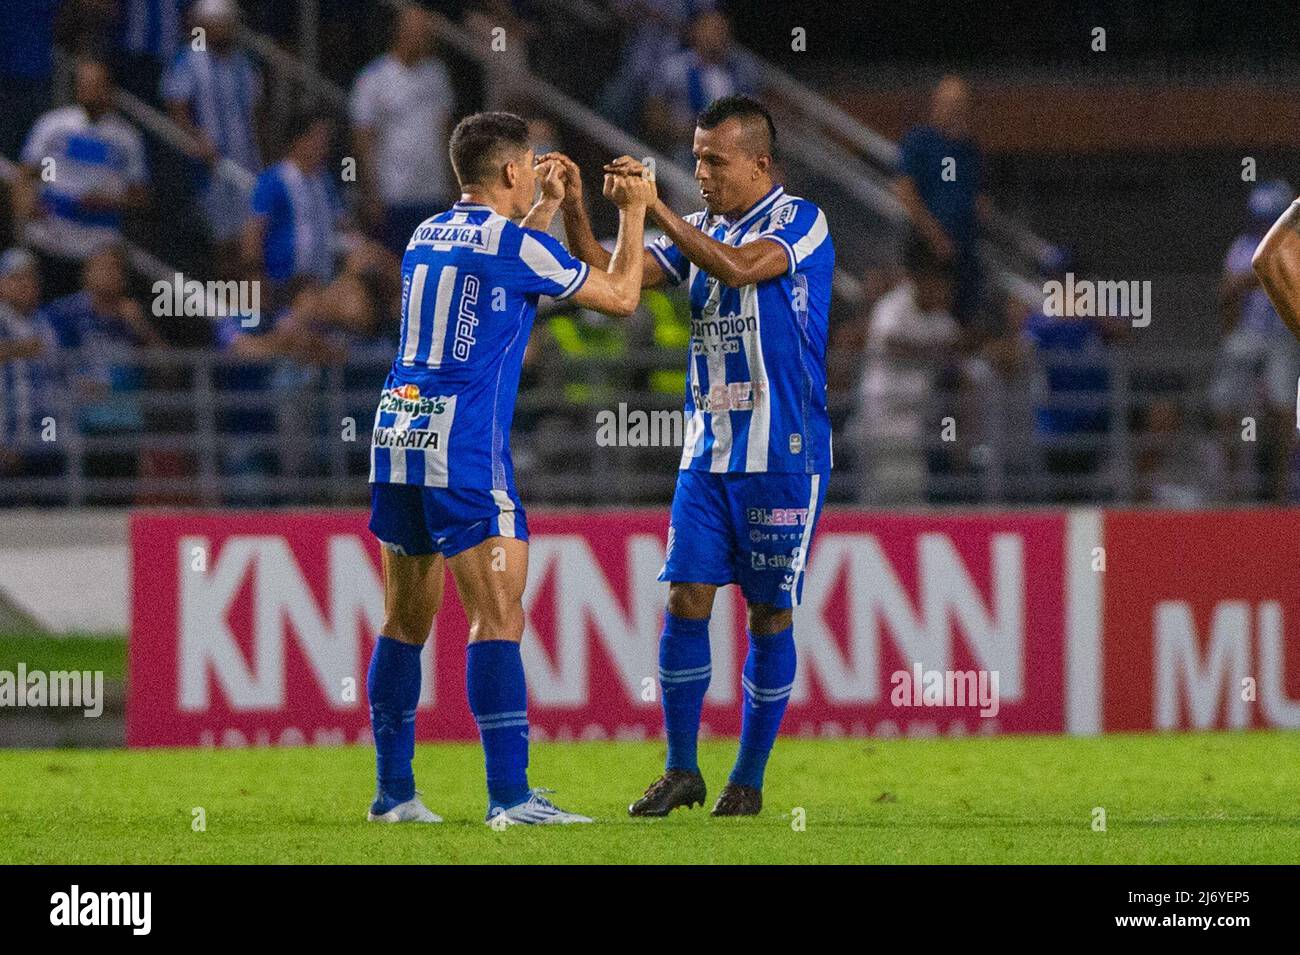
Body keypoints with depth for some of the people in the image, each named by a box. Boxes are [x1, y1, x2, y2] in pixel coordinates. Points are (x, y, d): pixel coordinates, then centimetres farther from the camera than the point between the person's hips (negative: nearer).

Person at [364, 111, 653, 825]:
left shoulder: (426, 237, 14)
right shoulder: (512, 244, -8)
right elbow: (620, 296, 1)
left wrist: (548, 206, 40)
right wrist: (634, 211, 15)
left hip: (395, 441, 8)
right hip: (464, 450, -8)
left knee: (405, 621, 12)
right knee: (498, 617, -10)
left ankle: (394, 793, 14)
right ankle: (509, 795, -17)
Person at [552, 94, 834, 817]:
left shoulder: (800, 221, -7)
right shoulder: (702, 230, 12)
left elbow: (739, 268, -25)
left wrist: (657, 210, -25)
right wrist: (577, 213, -9)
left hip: (784, 456, -6)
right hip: (709, 450, 6)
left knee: (770, 616, 1)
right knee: (686, 602, -2)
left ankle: (749, 779, 9)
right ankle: (682, 772, 6)